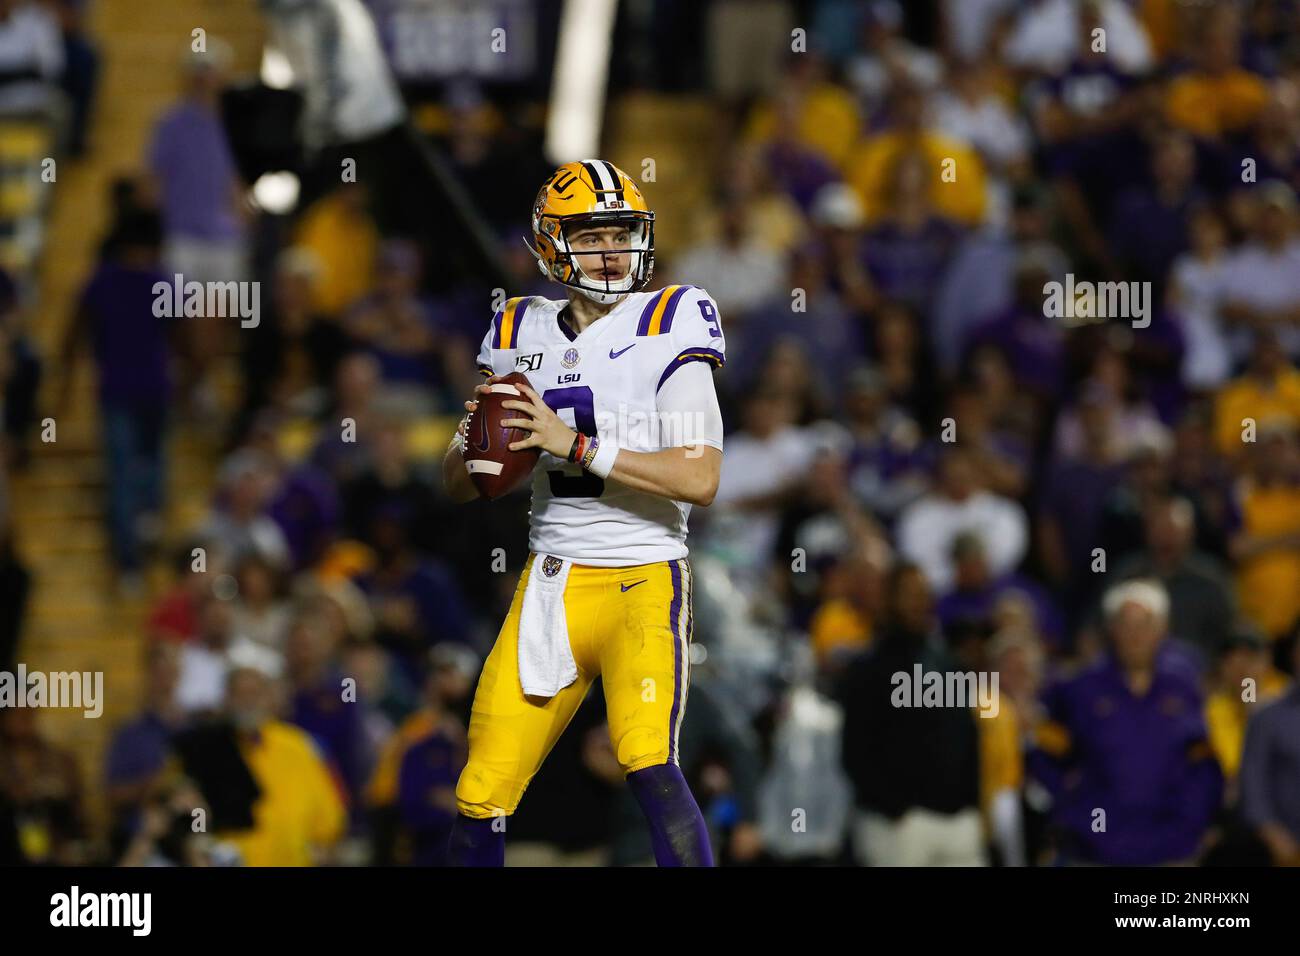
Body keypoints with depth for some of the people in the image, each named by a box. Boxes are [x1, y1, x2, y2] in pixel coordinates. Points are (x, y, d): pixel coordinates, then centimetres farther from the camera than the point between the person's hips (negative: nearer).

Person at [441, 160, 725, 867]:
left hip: (643, 580, -5)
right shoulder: (522, 336, 8)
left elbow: (700, 479, -17)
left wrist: (575, 444, -21)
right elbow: (458, 484, 14)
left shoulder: (666, 328, -7)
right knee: (481, 796, 5)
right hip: (551, 587, 5)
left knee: (648, 767, -26)